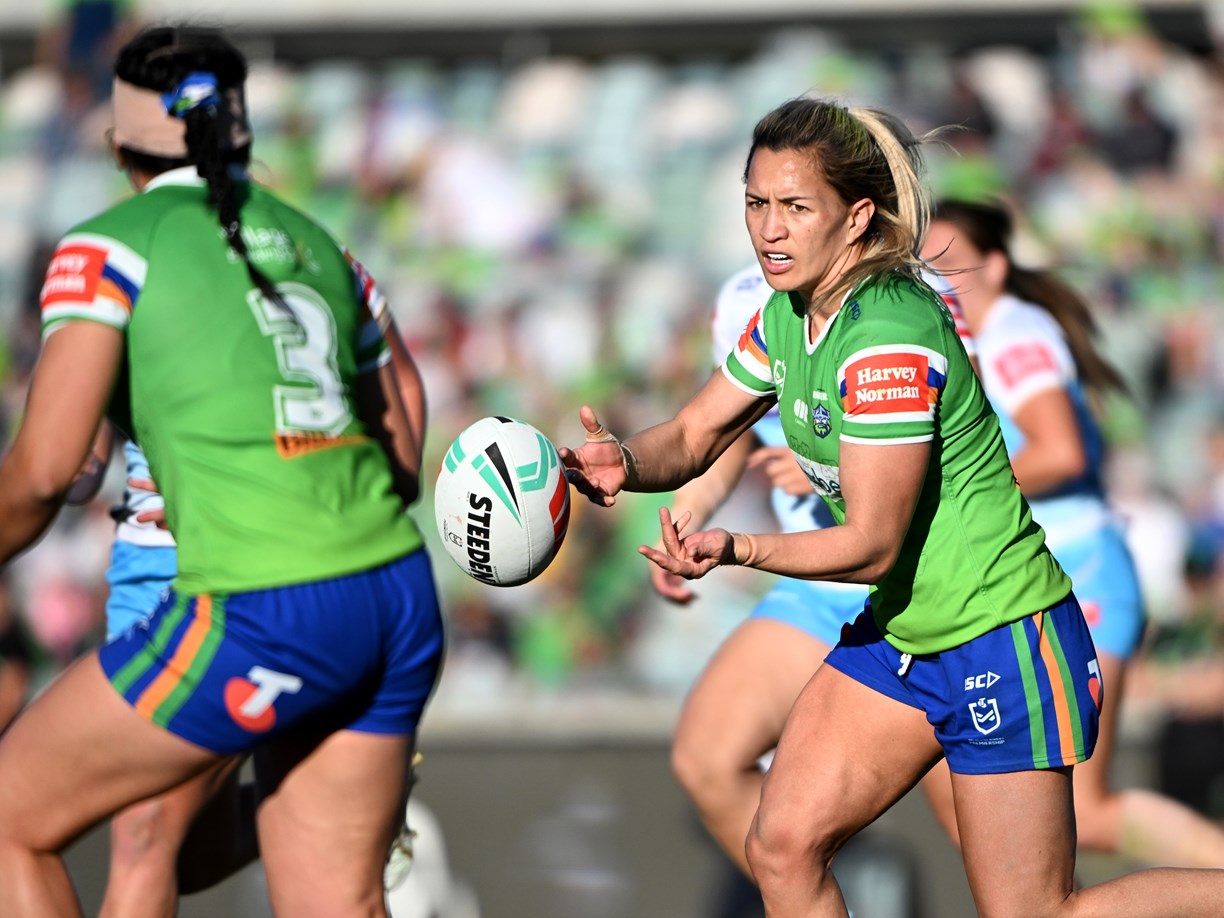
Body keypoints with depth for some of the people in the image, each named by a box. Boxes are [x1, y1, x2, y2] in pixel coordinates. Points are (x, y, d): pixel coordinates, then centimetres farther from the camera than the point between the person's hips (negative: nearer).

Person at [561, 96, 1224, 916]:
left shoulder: (888, 338, -26)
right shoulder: (788, 317, 2)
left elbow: (871, 545, -24)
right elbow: (694, 437, 8)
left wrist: (737, 549, -35)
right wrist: (624, 462, -13)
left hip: (1003, 643, -9)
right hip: (899, 634, 9)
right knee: (782, 848, 1)